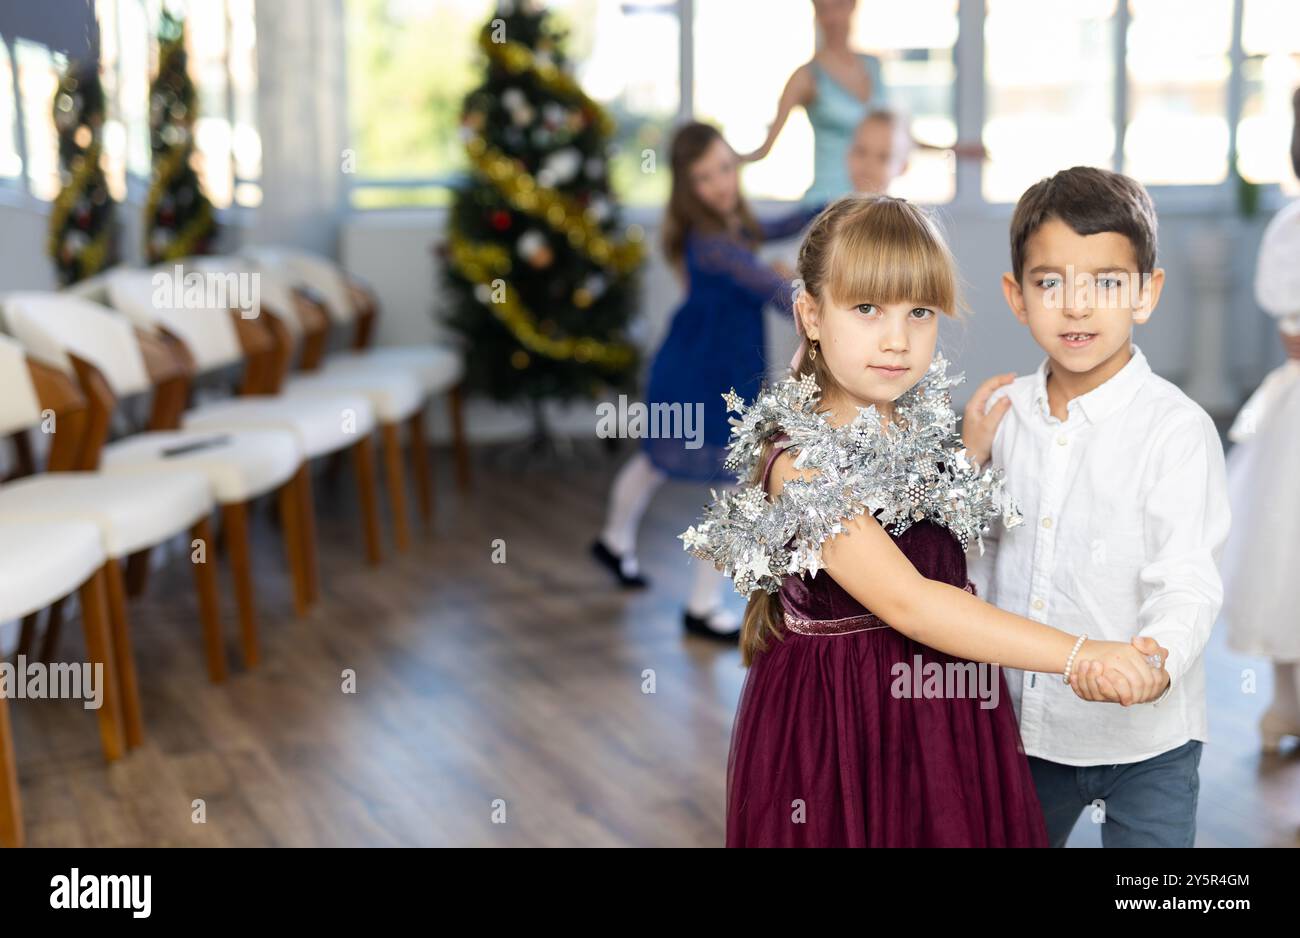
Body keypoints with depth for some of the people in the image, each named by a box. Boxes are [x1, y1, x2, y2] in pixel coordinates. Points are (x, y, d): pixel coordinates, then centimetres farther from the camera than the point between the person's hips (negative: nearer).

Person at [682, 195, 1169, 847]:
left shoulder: (925, 424, 3)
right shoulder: (800, 460, -20)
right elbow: (906, 602, -29)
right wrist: (1077, 656, -33)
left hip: (946, 709, 7)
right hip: (840, 724, -7)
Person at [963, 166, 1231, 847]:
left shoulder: (1176, 428, -15)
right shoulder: (1004, 412, 1)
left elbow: (1185, 581, -22)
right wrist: (970, 460, -5)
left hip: (1143, 744, -5)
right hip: (1020, 730, 5)